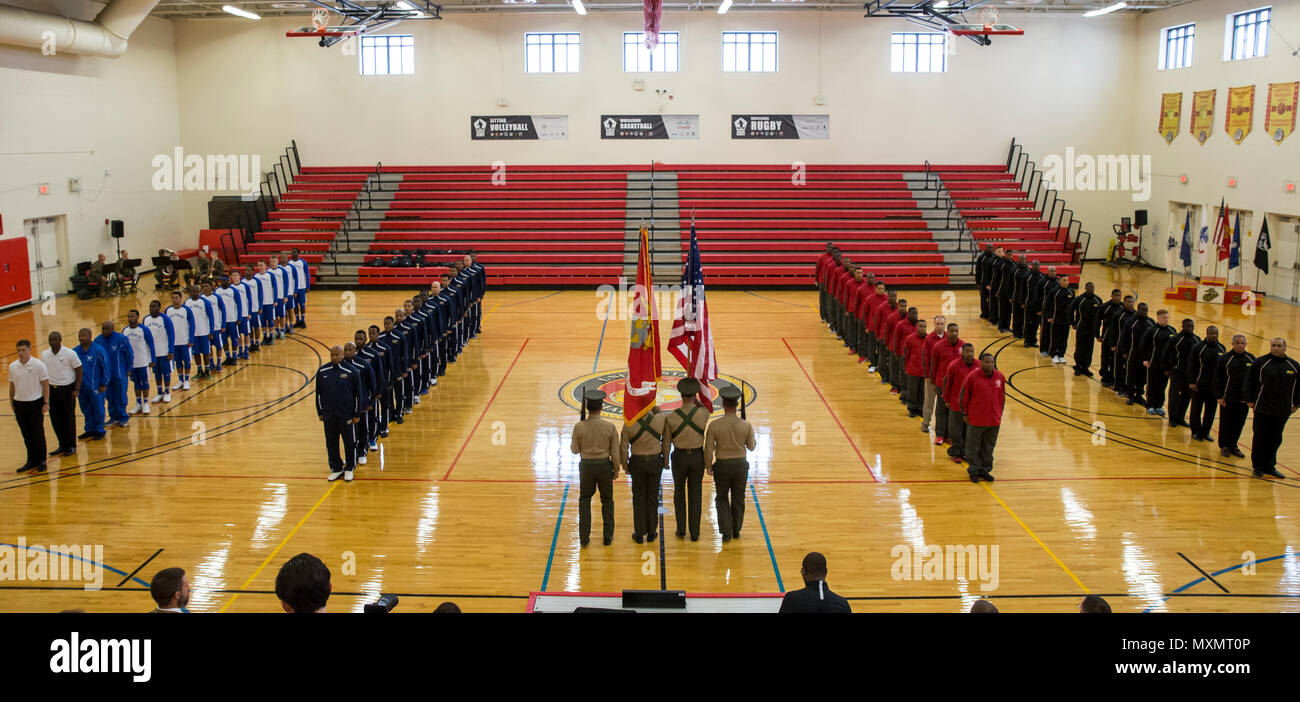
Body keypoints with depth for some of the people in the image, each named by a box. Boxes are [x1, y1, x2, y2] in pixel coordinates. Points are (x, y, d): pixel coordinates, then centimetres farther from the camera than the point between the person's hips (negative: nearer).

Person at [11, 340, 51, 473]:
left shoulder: (39, 365, -8)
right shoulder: (13, 366, 4)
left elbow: (45, 385, -6)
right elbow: (12, 386, 12)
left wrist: (46, 403, -10)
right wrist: (11, 403, 11)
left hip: (36, 403, -4)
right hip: (19, 404, 4)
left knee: (38, 434, 2)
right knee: (26, 435, 10)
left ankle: (41, 461, 13)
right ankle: (31, 461, 20)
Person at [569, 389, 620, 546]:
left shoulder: (579, 427, -14)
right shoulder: (610, 427, -13)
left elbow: (574, 449, -3)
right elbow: (615, 452, -5)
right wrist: (616, 469, 8)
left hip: (586, 466, 0)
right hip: (604, 465, 0)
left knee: (584, 500, 16)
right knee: (607, 500, 16)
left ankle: (584, 536, 17)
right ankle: (608, 536, 21)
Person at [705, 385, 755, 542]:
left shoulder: (714, 425, -17)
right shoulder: (746, 426, -14)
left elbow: (708, 449, -10)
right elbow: (751, 447, -1)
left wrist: (708, 467, 4)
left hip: (722, 466, -1)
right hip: (740, 464, 1)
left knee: (722, 499, 16)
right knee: (738, 499, 18)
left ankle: (726, 532, 10)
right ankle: (736, 531, 30)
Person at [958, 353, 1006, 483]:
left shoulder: (1000, 377, 2)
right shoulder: (972, 377, -11)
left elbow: (1002, 396, 13)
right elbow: (963, 396, -4)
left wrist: (999, 413, 13)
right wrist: (965, 414, -3)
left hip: (994, 420, 4)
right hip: (976, 419, -4)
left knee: (988, 447, 14)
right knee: (974, 447, 6)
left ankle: (985, 470, 27)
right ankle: (974, 470, 19)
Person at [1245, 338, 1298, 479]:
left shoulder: (1294, 365, 5)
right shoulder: (1261, 363, -3)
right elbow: (1250, 381, 1)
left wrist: (1296, 404, 10)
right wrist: (1250, 400, -2)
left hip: (1283, 411, 3)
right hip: (1262, 409, -3)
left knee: (1275, 440, 10)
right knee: (1260, 438, 3)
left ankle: (1270, 467, 22)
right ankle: (1258, 467, 13)